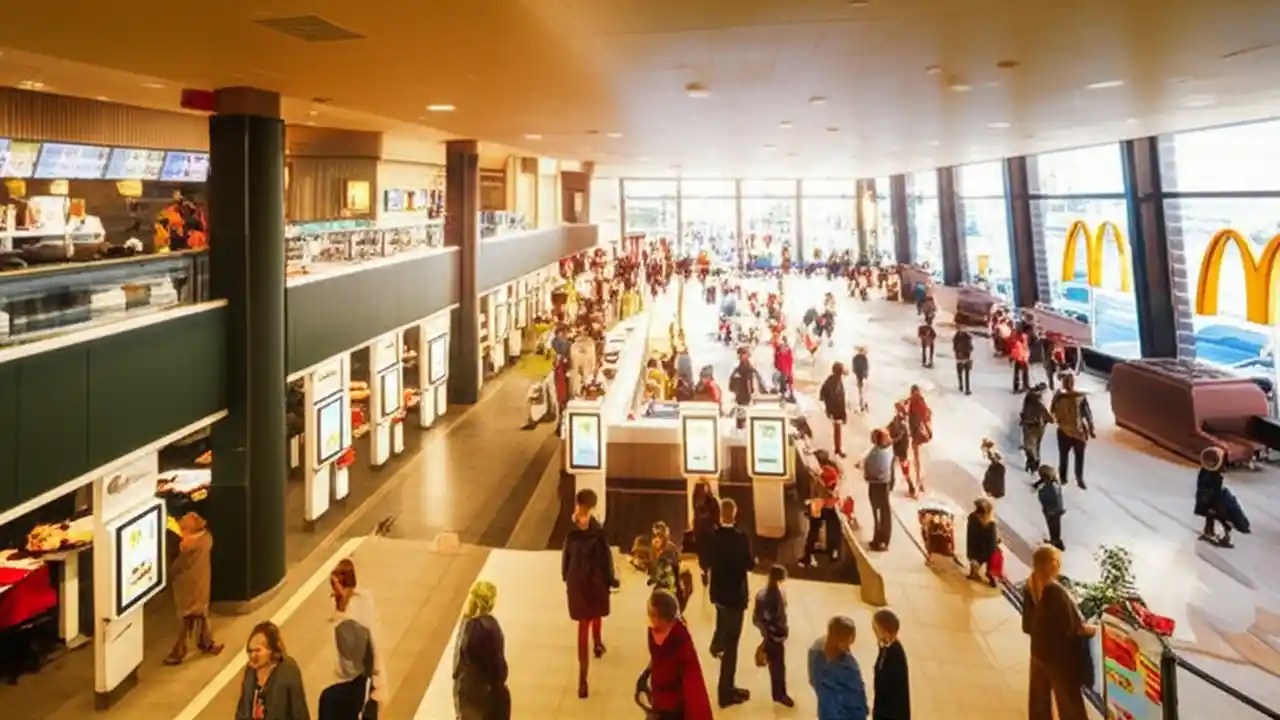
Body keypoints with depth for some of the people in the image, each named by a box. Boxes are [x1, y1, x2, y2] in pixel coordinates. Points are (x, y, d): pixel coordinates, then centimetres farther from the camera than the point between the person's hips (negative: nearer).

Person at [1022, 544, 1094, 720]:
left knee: (1039, 697, 19)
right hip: (1060, 655, -6)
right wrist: (1091, 629, -2)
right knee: (1069, 701, 11)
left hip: (1039, 650, 6)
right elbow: (1074, 627, -20)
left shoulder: (1029, 587, -7)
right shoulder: (1057, 591, -28)